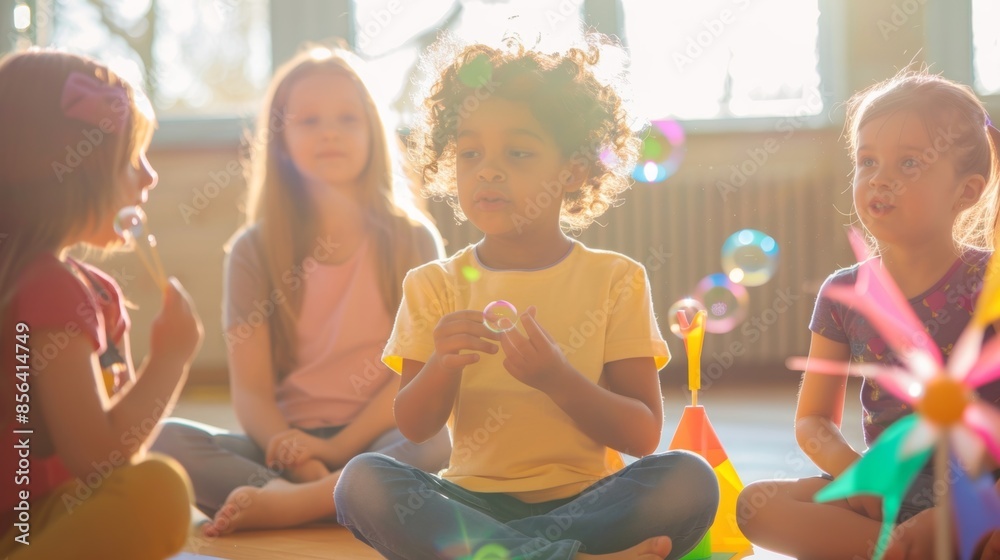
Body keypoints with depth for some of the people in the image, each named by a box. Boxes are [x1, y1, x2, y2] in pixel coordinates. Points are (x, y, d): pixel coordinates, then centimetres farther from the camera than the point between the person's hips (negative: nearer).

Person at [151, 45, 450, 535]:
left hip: (378, 437, -1)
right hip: (290, 441, 1)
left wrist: (338, 448, -17)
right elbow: (250, 390, -2)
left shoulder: (412, 241, 6)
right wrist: (294, 452, -24)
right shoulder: (255, 250, 6)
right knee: (162, 440, -24)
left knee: (431, 444, -35)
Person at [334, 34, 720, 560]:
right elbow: (413, 427, 1)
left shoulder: (616, 280, 4)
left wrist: (557, 379, -21)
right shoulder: (435, 286, 8)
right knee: (361, 478, -28)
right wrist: (442, 367, -21)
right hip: (472, 494, 1)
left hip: (582, 498, -1)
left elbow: (643, 435, -3)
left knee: (689, 479, -29)